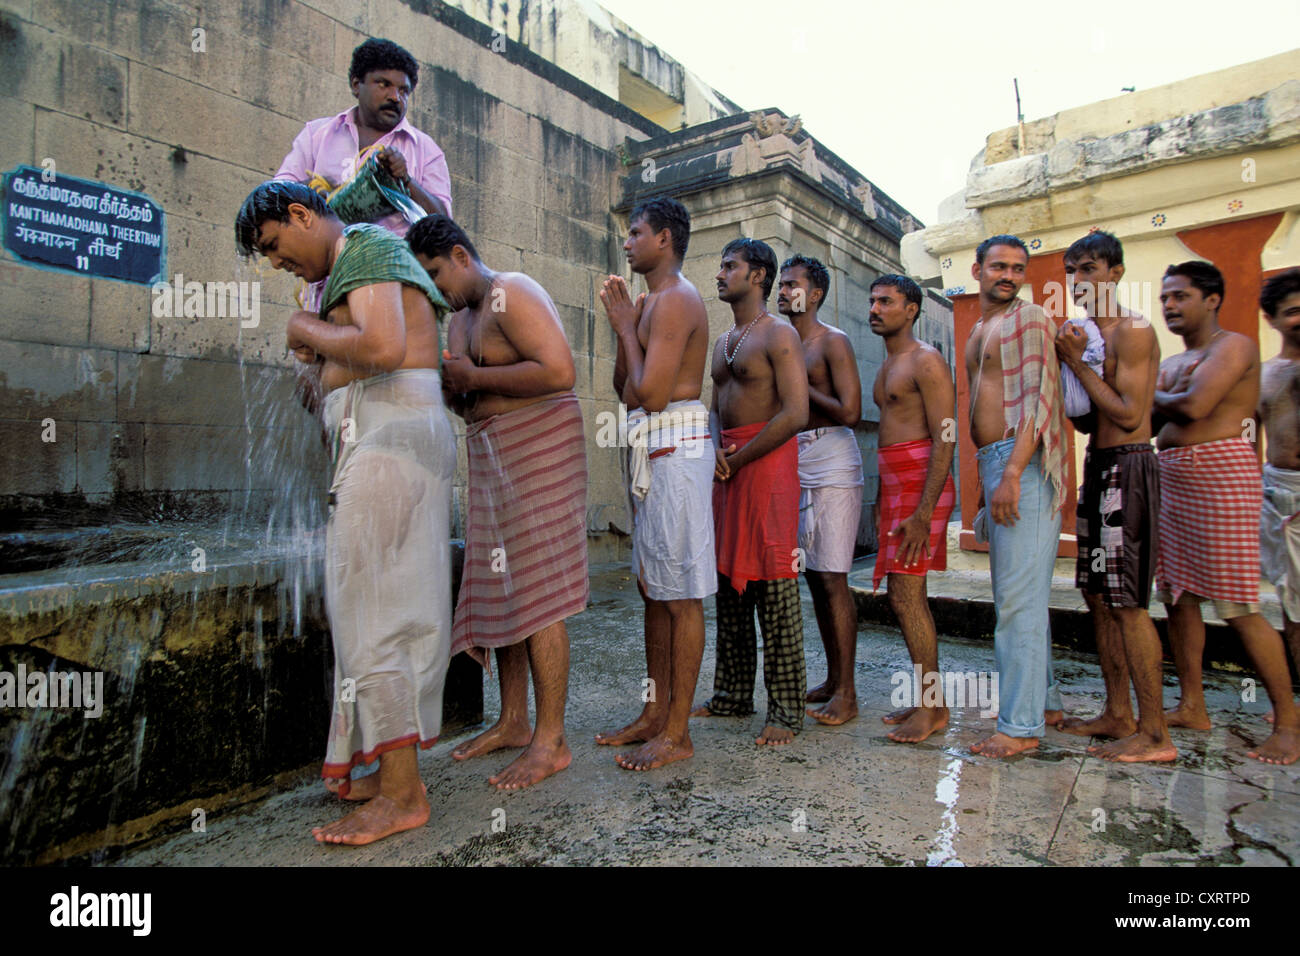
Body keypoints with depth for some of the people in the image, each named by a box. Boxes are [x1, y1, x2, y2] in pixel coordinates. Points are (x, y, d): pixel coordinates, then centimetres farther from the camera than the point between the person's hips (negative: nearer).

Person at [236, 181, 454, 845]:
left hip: (387, 433, -10)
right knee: (397, 602, 9)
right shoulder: (361, 262, 29)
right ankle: (389, 769, 17)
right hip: (381, 436, 10)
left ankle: (401, 793, -5)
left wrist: (307, 329, -5)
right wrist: (322, 355, 14)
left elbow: (382, 348, -20)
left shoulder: (364, 246, -2)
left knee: (368, 602, -11)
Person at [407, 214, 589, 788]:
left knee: (536, 593, -9)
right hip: (492, 457, 10)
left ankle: (550, 741, 0)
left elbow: (559, 372, -23)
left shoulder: (510, 294, -9)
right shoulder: (460, 317, 21)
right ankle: (513, 720, 22)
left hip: (538, 447, -10)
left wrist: (474, 377, -15)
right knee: (499, 591, 10)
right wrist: (447, 383, 3)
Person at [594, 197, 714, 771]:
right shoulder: (650, 303, 20)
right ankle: (655, 713, 24)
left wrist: (627, 327, -6)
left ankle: (677, 733, 7)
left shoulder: (676, 300, -10)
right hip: (650, 452, 10)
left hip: (676, 446, -10)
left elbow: (651, 393, -20)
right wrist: (623, 324, 11)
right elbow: (624, 390, 19)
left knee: (680, 594, -4)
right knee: (653, 587, 13)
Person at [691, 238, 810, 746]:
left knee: (773, 584, -6)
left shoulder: (779, 334, -5)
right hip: (728, 464, 8)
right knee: (729, 581, 10)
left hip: (766, 460, -8)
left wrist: (737, 458, -12)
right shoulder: (724, 342, 21)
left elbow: (795, 414, -15)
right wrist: (715, 449, -1)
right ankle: (733, 694, 22)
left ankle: (786, 708, 4)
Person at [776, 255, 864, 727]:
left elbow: (849, 411, -16)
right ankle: (832, 681, 21)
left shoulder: (833, 342, -5)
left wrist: (800, 387, -8)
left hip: (831, 465, -8)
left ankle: (846, 693, 1)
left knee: (832, 579, -8)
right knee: (814, 576, 10)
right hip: (796, 463, 8)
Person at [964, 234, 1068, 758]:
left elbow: (1040, 400, -15)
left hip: (1020, 463, -9)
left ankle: (1020, 725, 0)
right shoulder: (979, 330, 22)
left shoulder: (1028, 318, -4)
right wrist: (989, 475, 19)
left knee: (1017, 597, -8)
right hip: (992, 462, 9)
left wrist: (1013, 474, -24)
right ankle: (1045, 702, 29)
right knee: (1018, 594, 15)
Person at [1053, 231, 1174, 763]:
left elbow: (1129, 415, -18)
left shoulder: (1132, 331, -9)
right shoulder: (1087, 334, 17)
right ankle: (1118, 715, 20)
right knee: (1099, 596, 11)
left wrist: (1077, 363, -13)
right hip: (1097, 467, 9)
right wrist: (1064, 365, 5)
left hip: (1128, 468, -9)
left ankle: (1155, 734, 0)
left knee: (1128, 603, -8)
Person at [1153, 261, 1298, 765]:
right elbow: (1152, 419, 14)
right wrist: (1163, 398, -4)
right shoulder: (1171, 363, 21)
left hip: (1220, 474, -8)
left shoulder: (1234, 345, -4)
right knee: (1178, 596, 8)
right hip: (1171, 474, 8)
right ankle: (1191, 707, 17)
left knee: (1238, 606, -7)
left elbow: (1194, 407, -18)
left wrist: (1158, 397, 1)